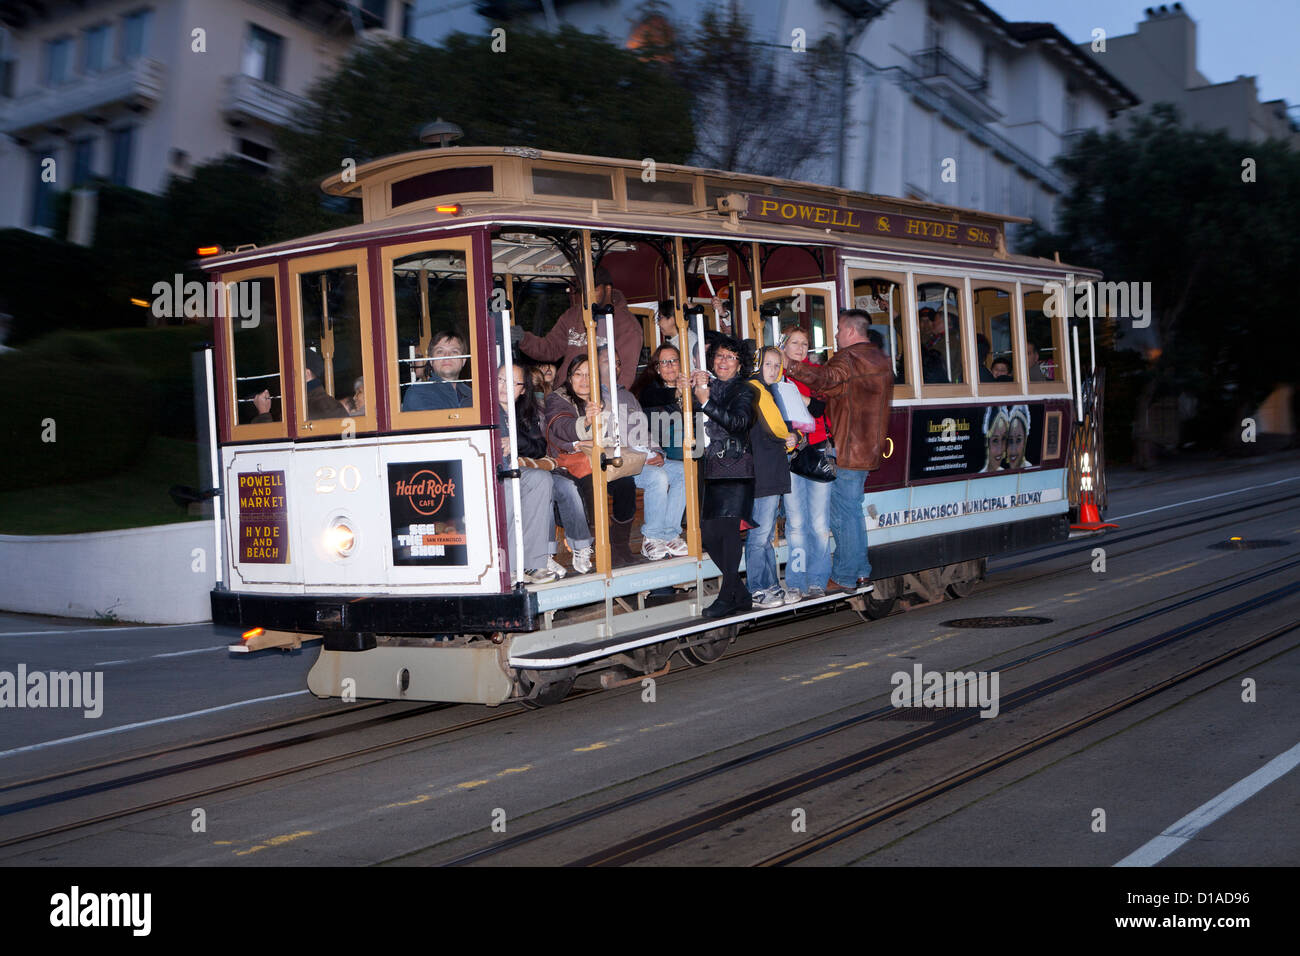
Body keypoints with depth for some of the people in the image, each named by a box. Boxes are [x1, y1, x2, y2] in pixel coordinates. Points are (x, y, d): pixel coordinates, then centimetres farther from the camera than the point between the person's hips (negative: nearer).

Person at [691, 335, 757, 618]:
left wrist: (706, 403, -21)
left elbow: (739, 422, -16)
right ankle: (741, 595, 13)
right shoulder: (709, 388, 18)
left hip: (736, 470, -6)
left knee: (728, 529, -12)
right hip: (712, 470, 6)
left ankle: (728, 598, -5)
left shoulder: (743, 391, 1)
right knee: (708, 534, 2)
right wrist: (695, 388, -4)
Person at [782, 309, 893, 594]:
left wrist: (789, 367, -37)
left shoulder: (847, 359, -15)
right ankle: (861, 573, 22)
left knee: (843, 515, -4)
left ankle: (844, 578, 0)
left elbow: (823, 379, -35)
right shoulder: (880, 360, 15)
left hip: (847, 450, -9)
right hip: (869, 449, 9)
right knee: (854, 510, 18)